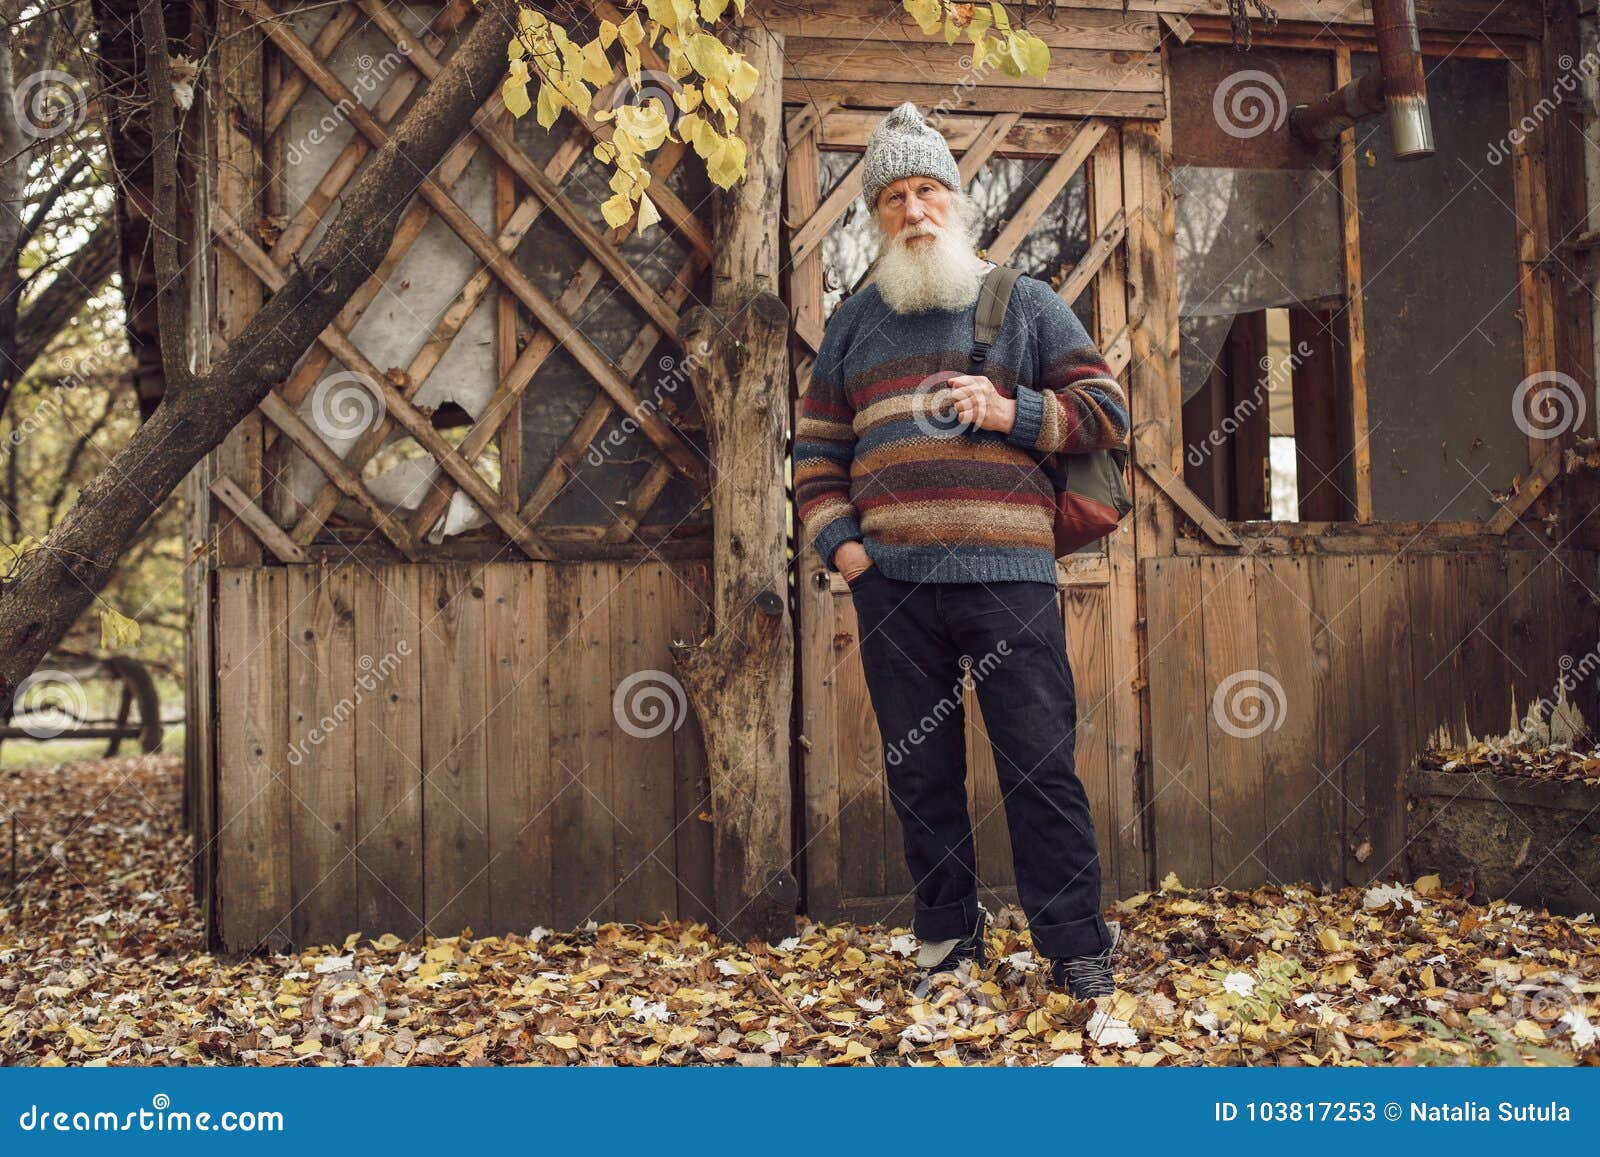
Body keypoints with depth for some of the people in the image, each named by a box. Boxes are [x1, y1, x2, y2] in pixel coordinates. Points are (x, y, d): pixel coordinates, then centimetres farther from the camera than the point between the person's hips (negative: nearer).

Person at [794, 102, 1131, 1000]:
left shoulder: (1025, 301, 10)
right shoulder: (855, 323, 17)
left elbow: (1108, 412, 7)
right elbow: (817, 451, 17)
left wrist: (1012, 412, -7)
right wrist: (838, 543, 3)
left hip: (1008, 578, -2)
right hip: (891, 587, 3)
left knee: (1042, 768, -1)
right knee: (920, 773, 9)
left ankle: (1079, 952, 11)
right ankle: (948, 941, 24)